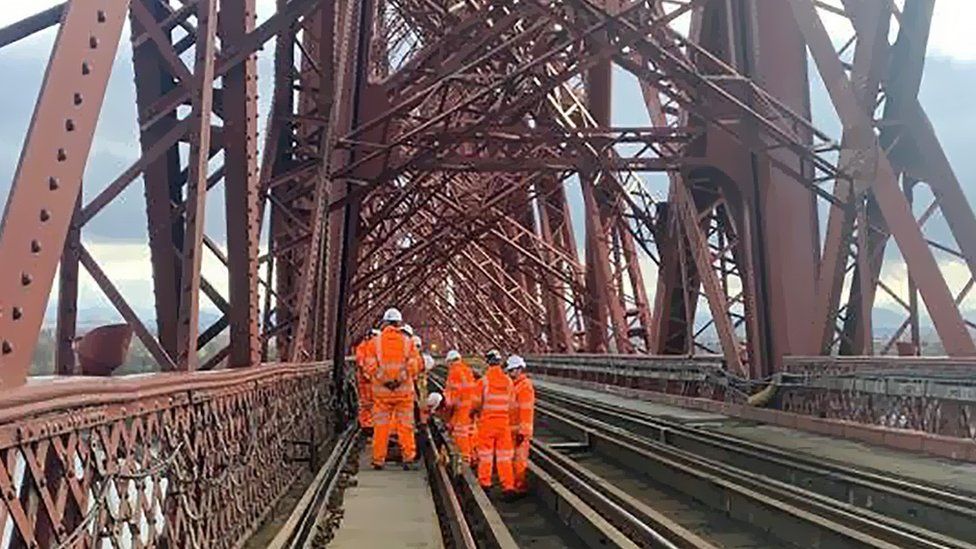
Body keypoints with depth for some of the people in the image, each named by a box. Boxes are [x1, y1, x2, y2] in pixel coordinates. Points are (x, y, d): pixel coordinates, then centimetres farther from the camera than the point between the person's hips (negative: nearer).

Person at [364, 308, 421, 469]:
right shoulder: (408, 342, 0)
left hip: (381, 390, 0)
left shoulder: (375, 342, 0)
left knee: (381, 426, 8)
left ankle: (378, 459, 12)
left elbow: (370, 366, -4)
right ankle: (408, 457, 8)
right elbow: (414, 364, -4)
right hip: (404, 390, 0)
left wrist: (379, 378, 10)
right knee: (405, 425, 6)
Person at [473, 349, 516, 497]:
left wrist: (477, 410, 14)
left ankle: (485, 483, 24)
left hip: (487, 421, -2)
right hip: (504, 421, 2)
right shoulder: (508, 381, -5)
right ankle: (509, 486, 8)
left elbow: (476, 404, -7)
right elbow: (511, 403, 2)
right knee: (504, 455, 9)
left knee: (485, 453, 13)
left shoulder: (483, 381, -14)